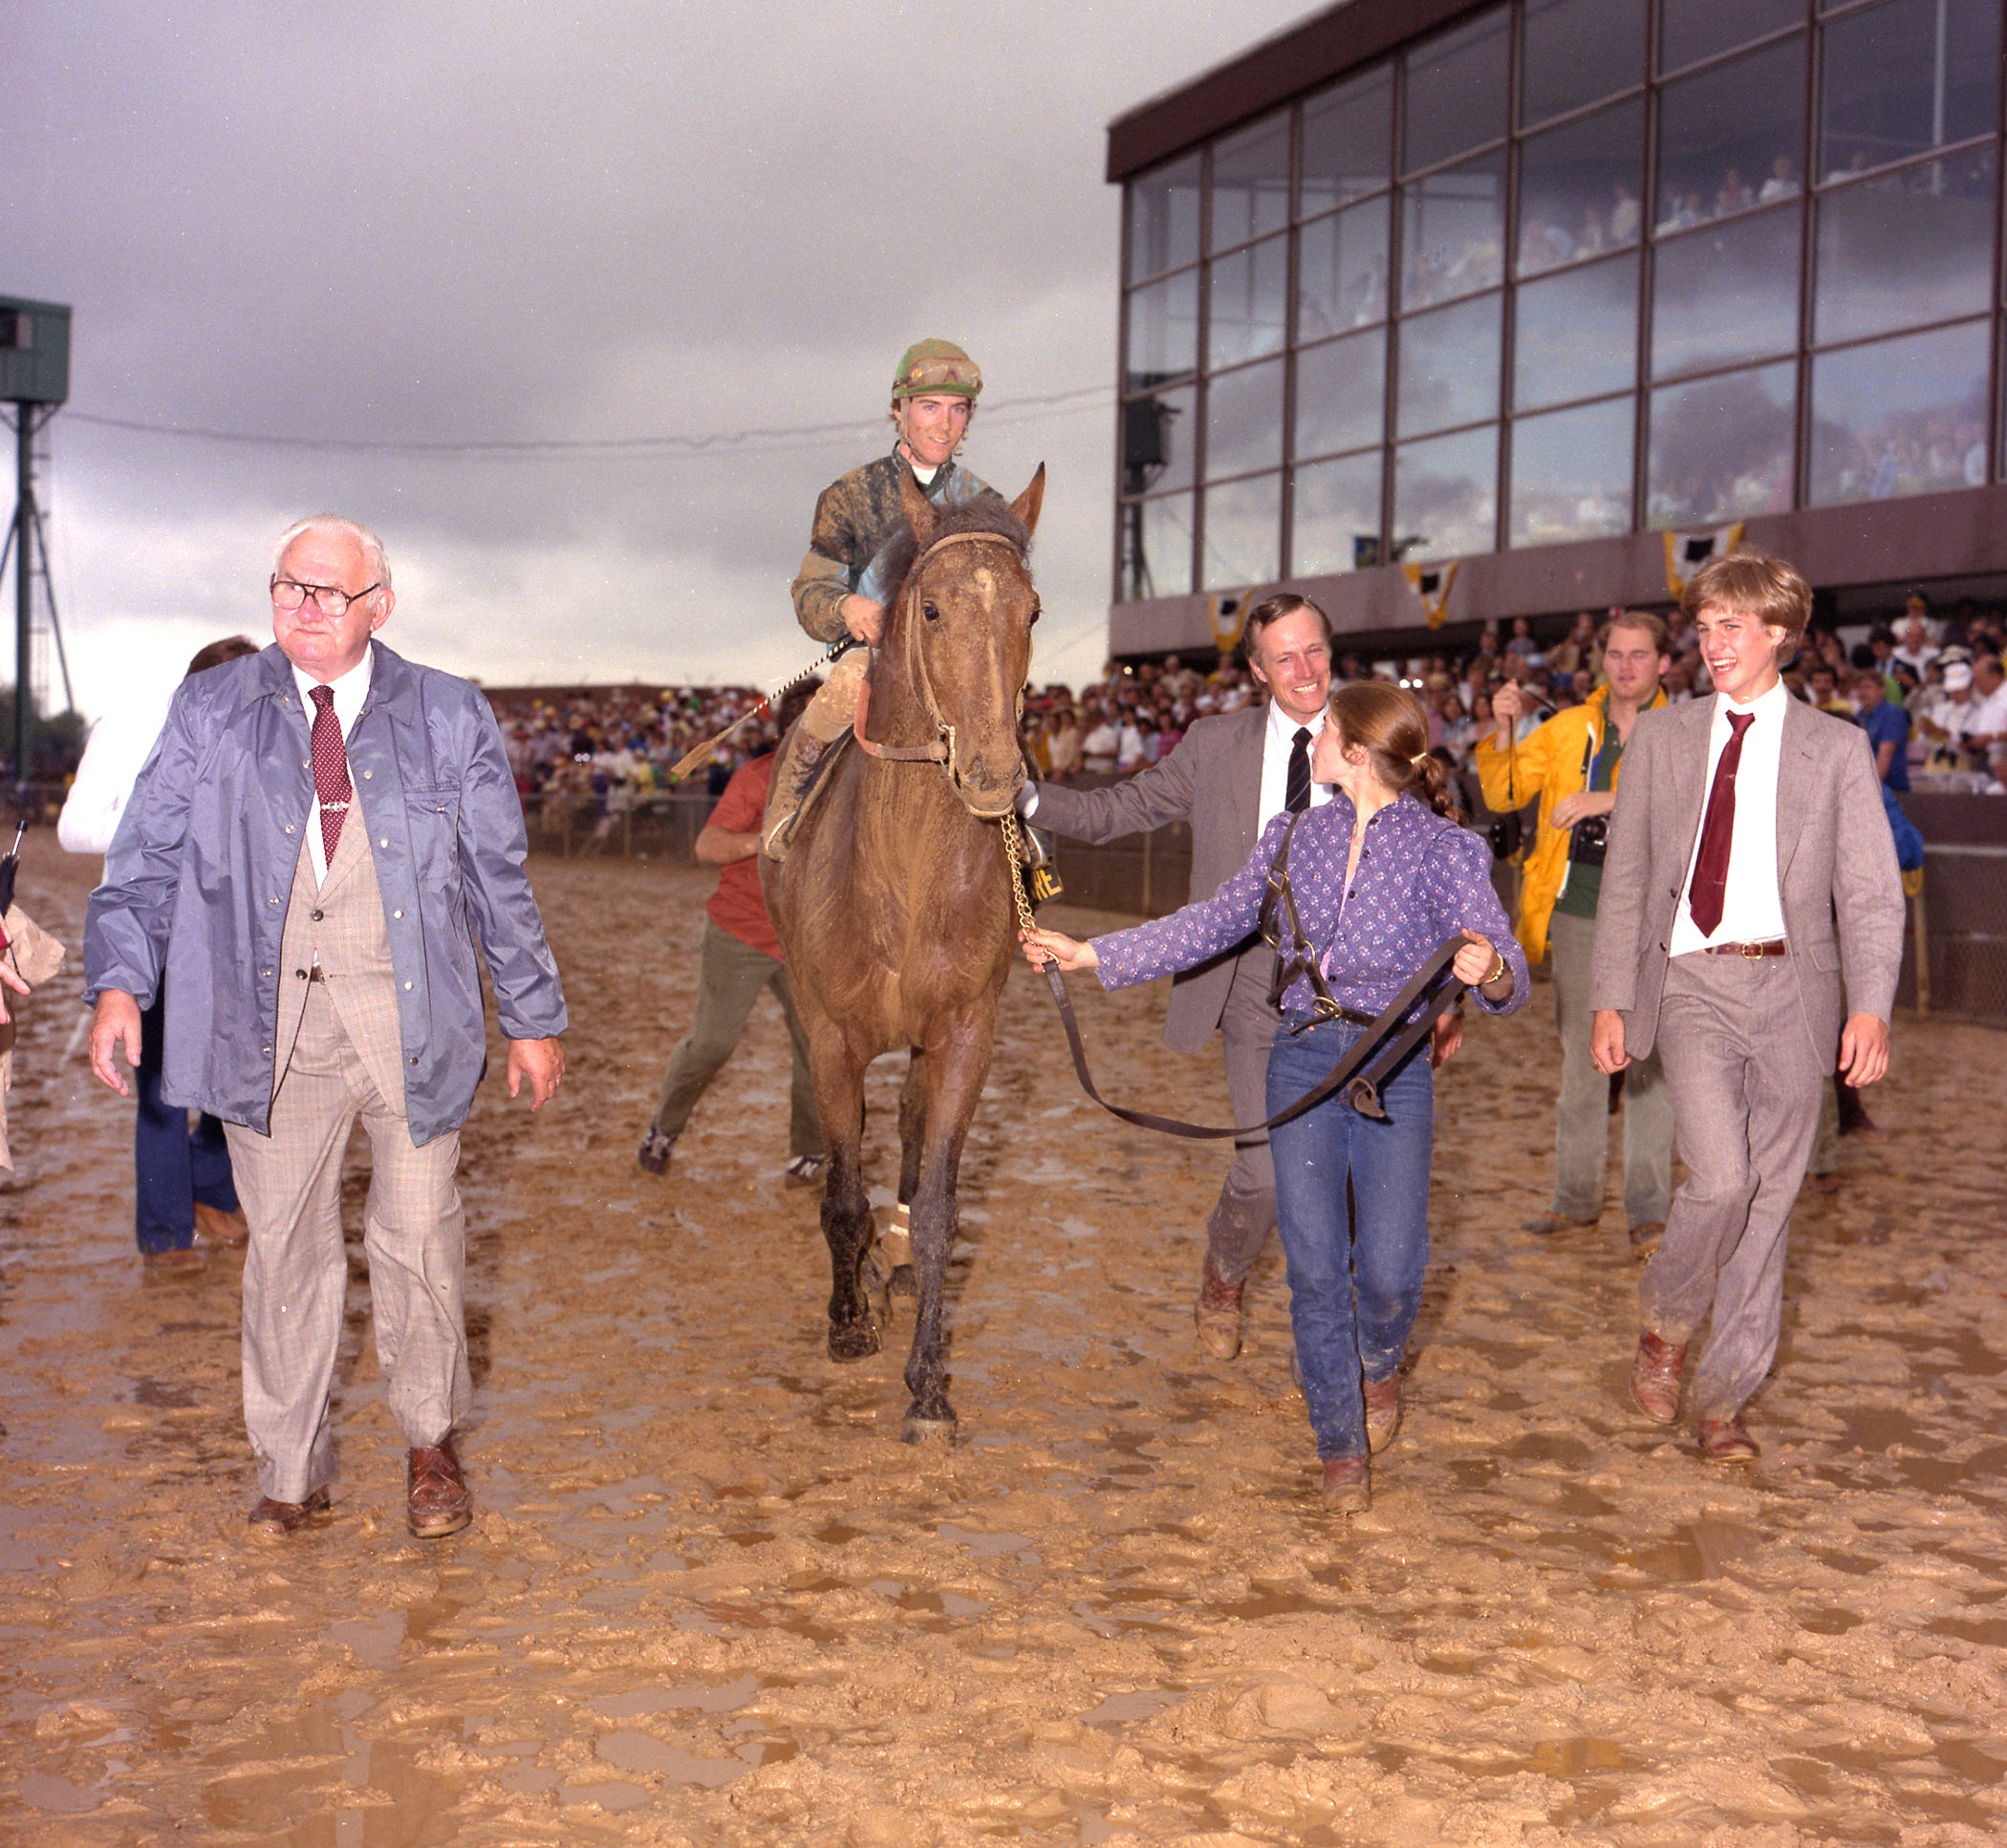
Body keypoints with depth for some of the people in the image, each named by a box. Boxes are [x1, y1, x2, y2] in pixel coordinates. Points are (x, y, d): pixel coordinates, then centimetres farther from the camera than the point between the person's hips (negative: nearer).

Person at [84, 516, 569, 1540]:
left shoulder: (448, 716, 7)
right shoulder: (209, 712, 8)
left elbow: (500, 879, 9)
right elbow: (145, 861, 5)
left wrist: (534, 1018, 9)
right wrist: (119, 981, -10)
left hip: (409, 1019, 0)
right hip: (268, 1021, 1)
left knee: (418, 1238, 4)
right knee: (283, 1245, 5)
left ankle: (428, 1441, 27)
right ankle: (291, 1470, 20)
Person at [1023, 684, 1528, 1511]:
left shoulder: (1443, 848, -5)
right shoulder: (1299, 835, 9)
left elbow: (1507, 973, -12)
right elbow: (1216, 922, 14)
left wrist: (1491, 971, -37)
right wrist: (1093, 954, 11)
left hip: (1395, 1069, -3)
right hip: (1303, 1058, 3)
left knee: (1388, 1272, -7)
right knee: (1315, 1271, 1)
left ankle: (1379, 1365, 30)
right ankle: (1341, 1445, 18)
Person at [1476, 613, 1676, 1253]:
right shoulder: (1568, 730, 10)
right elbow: (1503, 794, 8)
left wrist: (1608, 799, -30)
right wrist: (1504, 732, -8)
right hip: (1576, 912, 4)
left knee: (1647, 1062, -3)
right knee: (1580, 1059, 11)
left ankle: (1648, 1211, 4)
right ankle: (1576, 1195, 22)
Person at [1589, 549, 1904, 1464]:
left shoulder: (1836, 749, 6)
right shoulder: (1659, 739, 10)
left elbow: (1871, 890, 1)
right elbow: (1625, 879, 10)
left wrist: (1870, 1004, -13)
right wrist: (1611, 1000, 2)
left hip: (1791, 989, 1)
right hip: (1691, 983, -1)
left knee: (1767, 1202, 5)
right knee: (1721, 1177, -19)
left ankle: (1722, 1399, 19)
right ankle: (1664, 1323, 9)